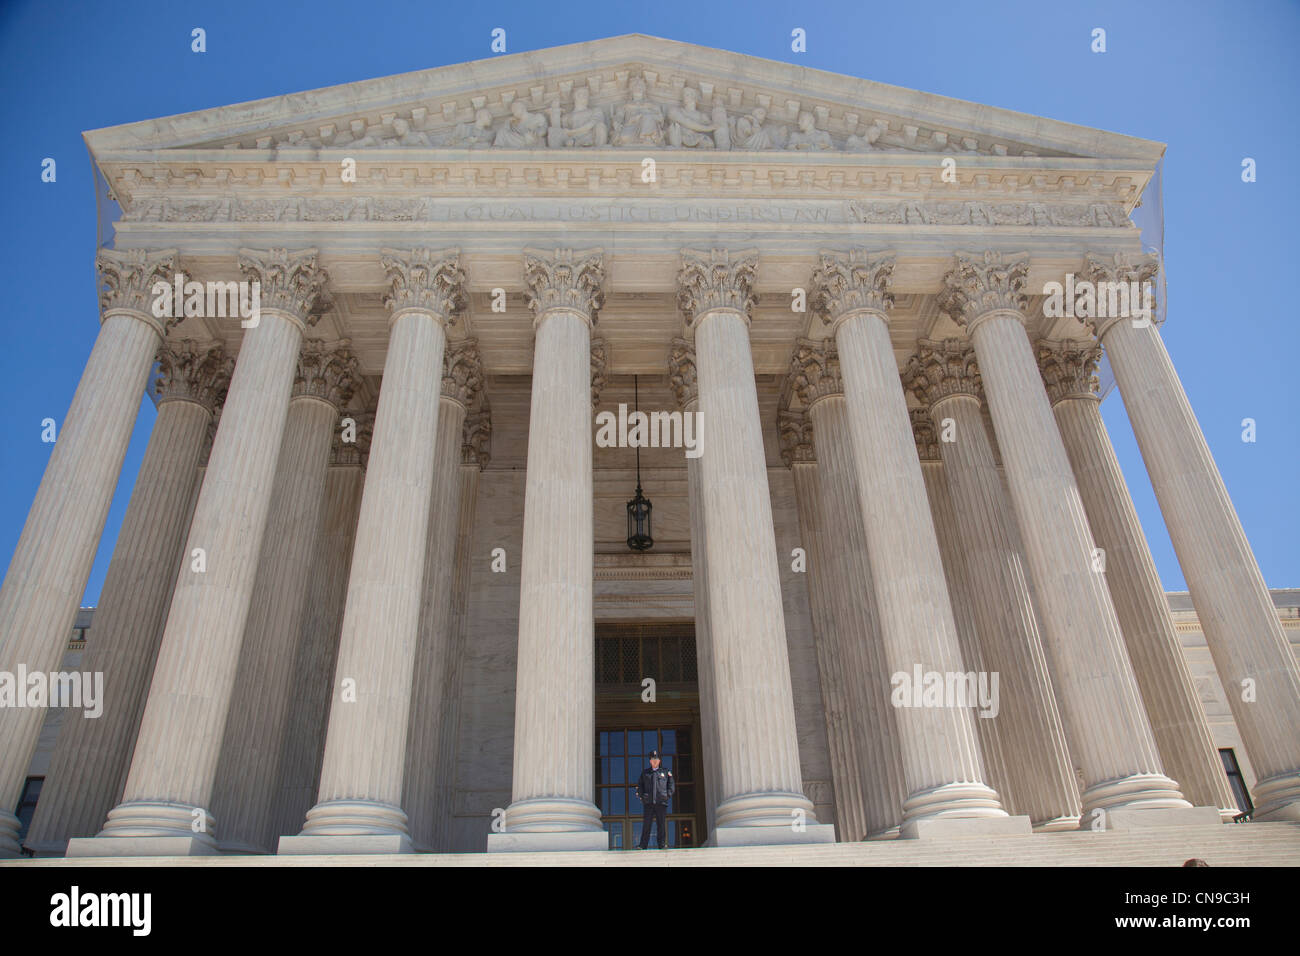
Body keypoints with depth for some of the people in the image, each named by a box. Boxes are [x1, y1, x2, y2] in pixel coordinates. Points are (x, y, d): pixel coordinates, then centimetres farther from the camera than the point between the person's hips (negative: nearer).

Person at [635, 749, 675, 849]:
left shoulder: (665, 772, 12)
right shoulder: (645, 772, 14)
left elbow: (671, 784, 13)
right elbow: (639, 785, 17)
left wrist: (668, 795, 1)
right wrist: (641, 796, 4)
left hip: (661, 803, 0)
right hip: (648, 802, 0)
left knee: (661, 824, 0)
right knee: (646, 824, -2)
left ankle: (662, 844, 6)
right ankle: (643, 845, 0)